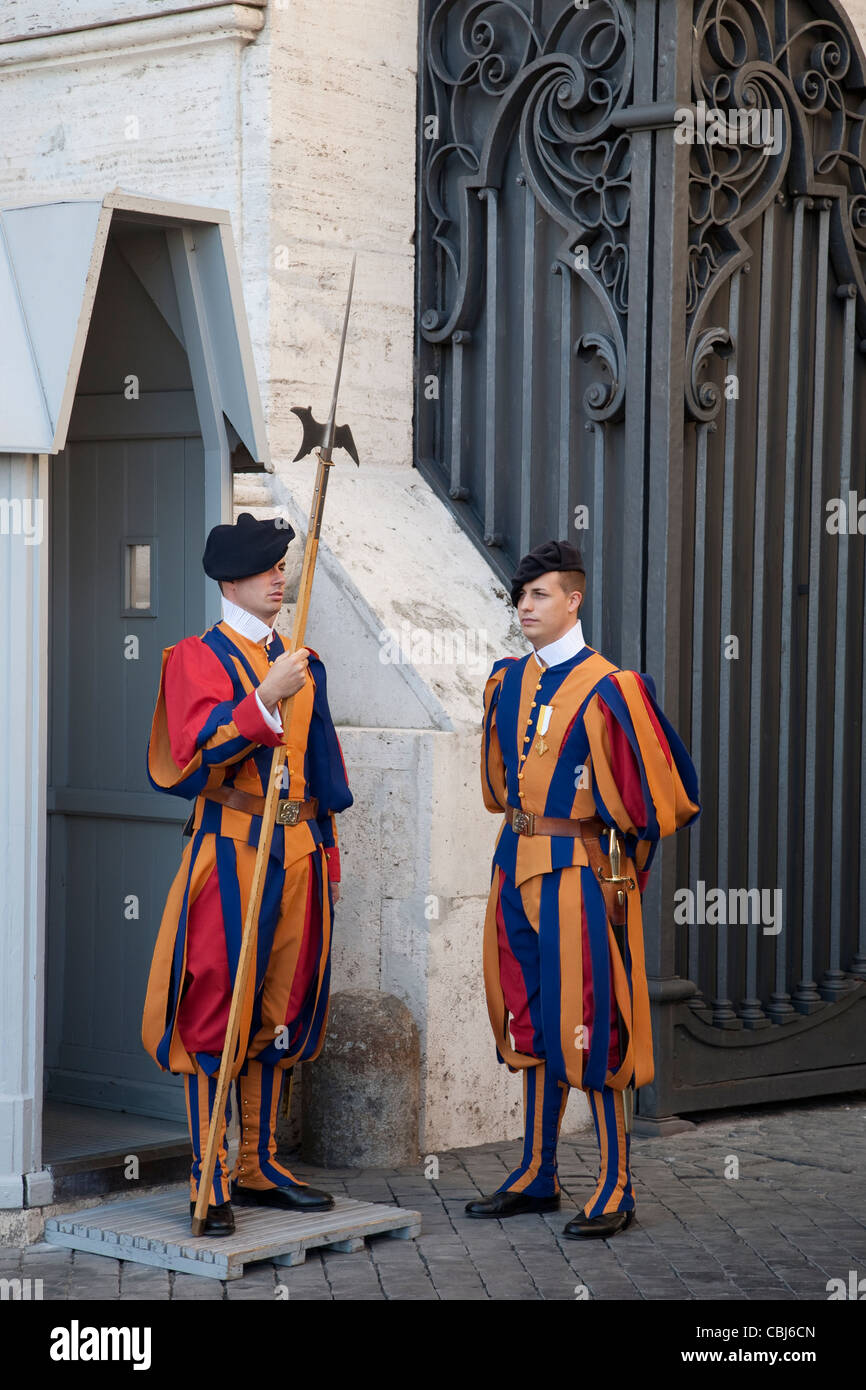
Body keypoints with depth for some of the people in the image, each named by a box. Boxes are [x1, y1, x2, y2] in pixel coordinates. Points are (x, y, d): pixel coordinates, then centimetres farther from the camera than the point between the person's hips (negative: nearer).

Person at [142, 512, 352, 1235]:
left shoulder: (301, 661, 16)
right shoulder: (198, 657, -4)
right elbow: (197, 753, -18)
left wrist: (327, 852, 18)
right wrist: (267, 697, -25)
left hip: (298, 851, 7)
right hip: (232, 850, -6)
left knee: (280, 1013, 10)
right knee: (217, 1014, -5)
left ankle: (260, 1167, 20)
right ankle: (211, 1181, -1)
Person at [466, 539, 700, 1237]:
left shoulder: (606, 687, -12)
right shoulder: (508, 680, 9)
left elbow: (648, 789, -8)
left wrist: (614, 848, 0)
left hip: (581, 870, -7)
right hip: (519, 865, 7)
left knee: (588, 1022, -4)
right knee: (532, 1021, 12)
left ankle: (615, 1188, 4)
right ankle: (538, 1175, 22)